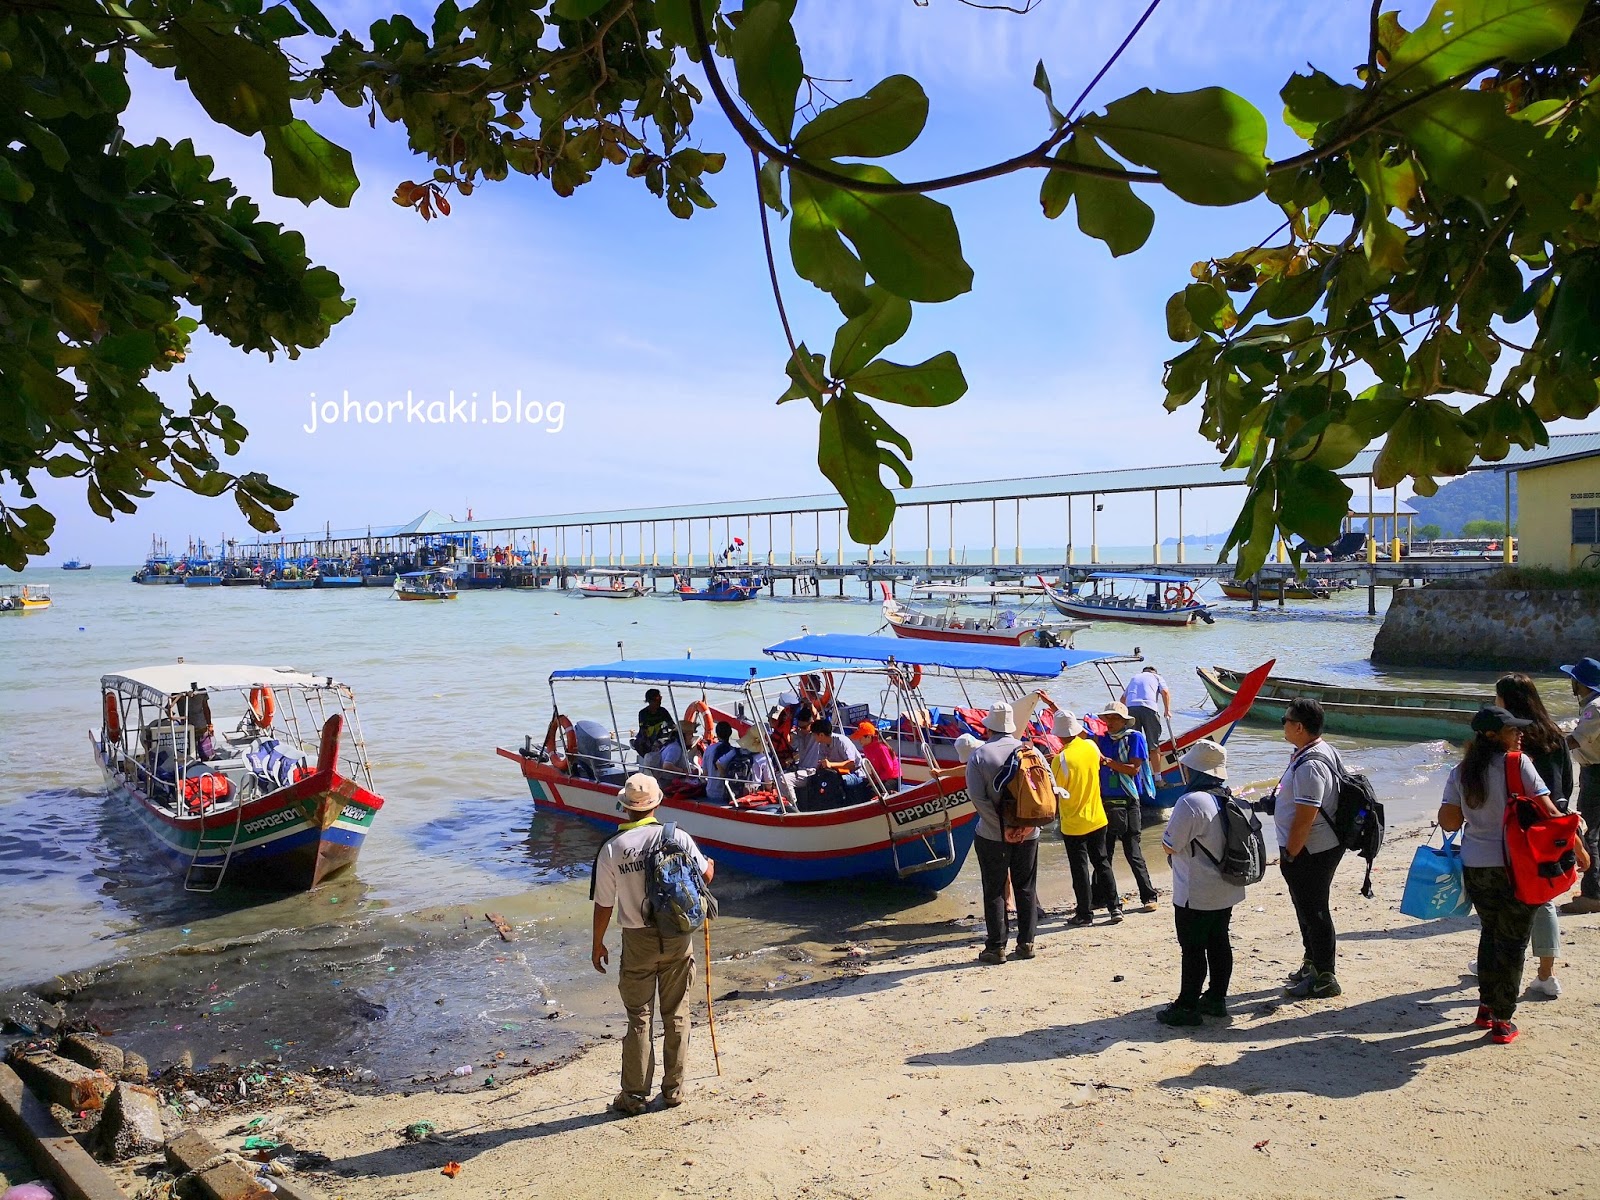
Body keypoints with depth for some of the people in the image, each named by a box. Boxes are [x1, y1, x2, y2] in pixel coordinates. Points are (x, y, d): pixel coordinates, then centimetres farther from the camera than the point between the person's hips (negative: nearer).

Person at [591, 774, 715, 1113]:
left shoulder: (611, 848, -10)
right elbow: (706, 875, 4)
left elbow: (604, 904, -3)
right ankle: (673, 1090, 21)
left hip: (638, 940, -1)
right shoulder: (677, 837, -8)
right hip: (678, 936, 1)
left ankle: (634, 1095, 16)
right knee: (677, 1015, 12)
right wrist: (710, 866, 28)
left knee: (639, 1018, 10)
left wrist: (597, 944, 11)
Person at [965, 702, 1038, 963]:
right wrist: (1026, 825, -5)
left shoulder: (978, 755, -8)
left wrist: (1003, 828, -14)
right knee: (1026, 889, 13)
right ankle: (1026, 943, 17)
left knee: (994, 891, 5)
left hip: (992, 835, -3)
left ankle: (996, 947, 8)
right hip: (1028, 834, 3)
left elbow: (978, 797, -17)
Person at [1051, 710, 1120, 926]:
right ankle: (1114, 906, 18)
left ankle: (1085, 913, 12)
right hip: (1097, 819, 5)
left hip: (1073, 824, -5)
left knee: (1080, 869, 5)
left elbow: (1056, 794, -13)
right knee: (1102, 863, 16)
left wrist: (1057, 818, 3)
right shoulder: (1091, 747, -5)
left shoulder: (1061, 759, -20)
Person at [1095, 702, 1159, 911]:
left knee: (1132, 852, -4)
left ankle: (1149, 897, 5)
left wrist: (1108, 761, -19)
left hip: (1127, 802, -5)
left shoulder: (1134, 737, -4)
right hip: (1105, 801, 5)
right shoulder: (1102, 740, 9)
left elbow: (1134, 769, -11)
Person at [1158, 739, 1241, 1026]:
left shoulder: (1190, 802, -24)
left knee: (1193, 949, 1)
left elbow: (1169, 846, -18)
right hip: (1226, 891, 8)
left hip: (1196, 895, -8)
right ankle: (1216, 998, 26)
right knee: (1219, 943, 16)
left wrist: (1170, 827, 0)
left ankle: (1187, 1006, 8)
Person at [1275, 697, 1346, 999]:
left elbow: (1305, 818, -27)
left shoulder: (1309, 765, -27)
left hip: (1309, 852, -11)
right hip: (1323, 847, 11)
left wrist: (1289, 855, -18)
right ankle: (1312, 964, 37)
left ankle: (1324, 978, 13)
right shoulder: (1321, 751, 8)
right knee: (1309, 909, 22)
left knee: (1313, 911, 1)